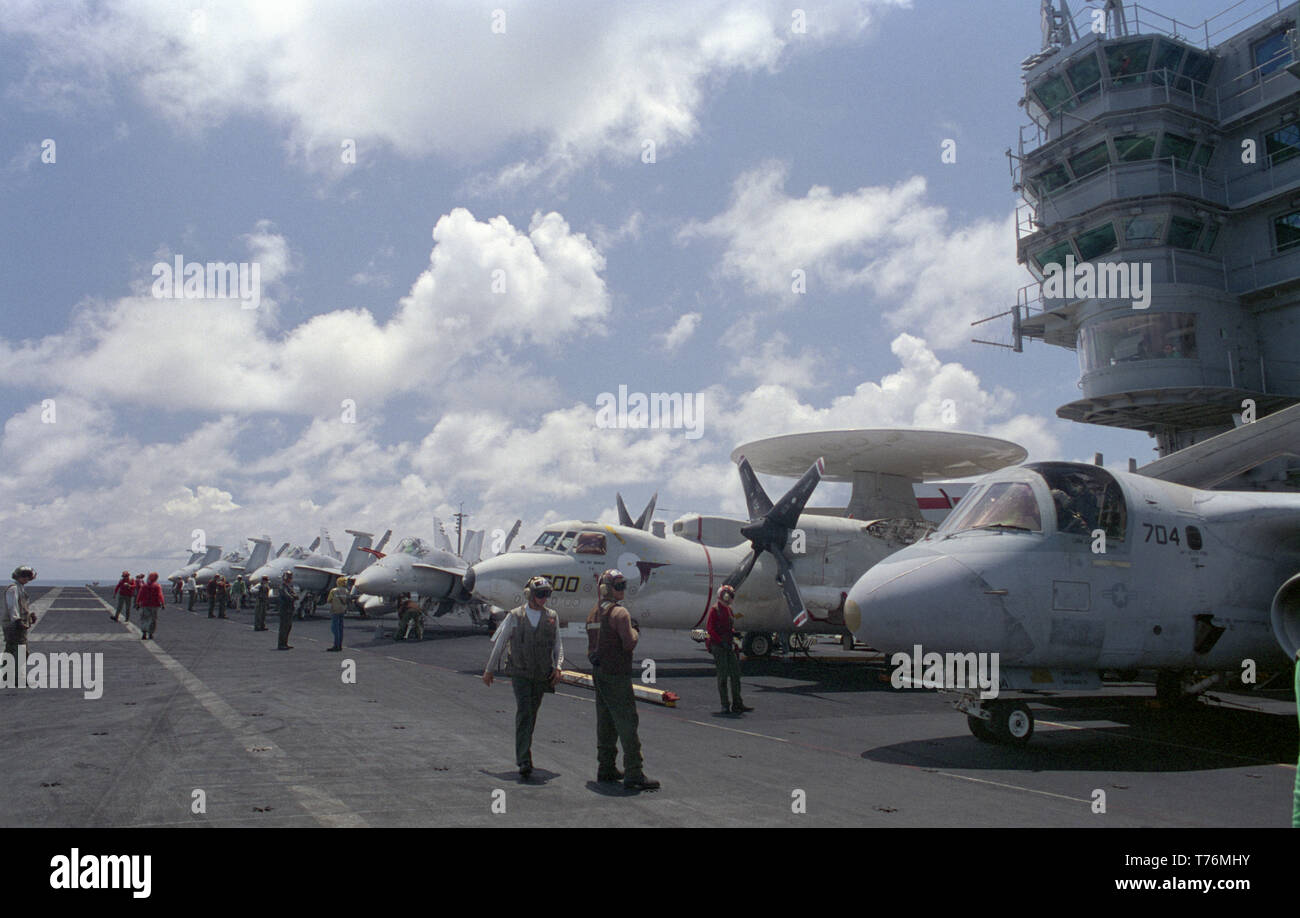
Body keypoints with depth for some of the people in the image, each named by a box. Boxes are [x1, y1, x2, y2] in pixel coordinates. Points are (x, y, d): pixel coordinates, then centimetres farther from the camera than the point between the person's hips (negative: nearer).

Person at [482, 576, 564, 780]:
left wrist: (558, 666, -2)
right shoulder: (515, 616, -2)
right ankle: (524, 761, -16)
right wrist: (489, 669, 9)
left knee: (532, 714, 10)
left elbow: (558, 644, 13)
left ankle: (524, 753, 27)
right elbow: (499, 643, 5)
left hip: (542, 675, 3)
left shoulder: (552, 617, 6)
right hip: (520, 672, -3)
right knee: (523, 712, -14)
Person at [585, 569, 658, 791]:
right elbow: (629, 643, -18)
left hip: (598, 673, 9)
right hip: (616, 675, -9)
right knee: (627, 722, -8)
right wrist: (634, 630, -2)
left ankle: (605, 768, 21)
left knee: (605, 722, 15)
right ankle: (634, 774, -10)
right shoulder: (619, 612, -14)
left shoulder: (594, 613, 14)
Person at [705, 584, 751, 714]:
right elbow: (710, 629, -13)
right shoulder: (714, 610, -9)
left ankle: (737, 704, 9)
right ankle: (725, 706, 0)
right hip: (718, 646, -8)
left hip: (728, 646, 8)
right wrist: (721, 642, -18)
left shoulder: (729, 609, 15)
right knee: (723, 675, -5)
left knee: (736, 673, 4)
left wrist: (734, 633, 2)